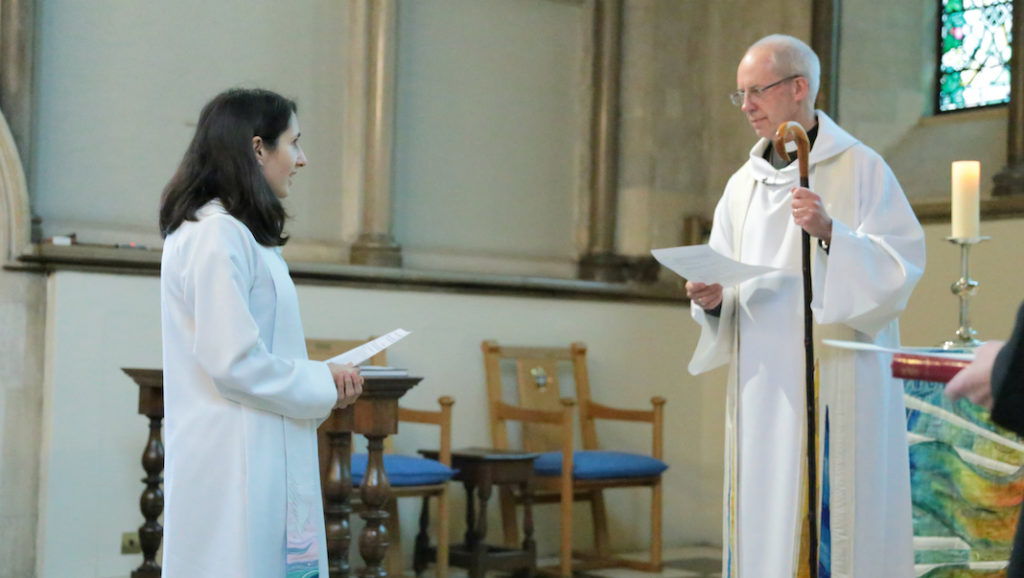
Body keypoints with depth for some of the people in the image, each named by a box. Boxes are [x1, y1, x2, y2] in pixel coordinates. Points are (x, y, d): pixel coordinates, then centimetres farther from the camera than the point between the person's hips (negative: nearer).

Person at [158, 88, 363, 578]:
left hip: (262, 460, 10)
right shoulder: (217, 235, -15)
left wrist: (321, 374, 7)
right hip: (235, 468, -10)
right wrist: (323, 385, -7)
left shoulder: (238, 233, 17)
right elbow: (233, 363, -20)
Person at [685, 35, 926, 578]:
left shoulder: (860, 169, -1)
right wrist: (712, 301, -7)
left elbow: (903, 263, -9)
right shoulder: (742, 185, 15)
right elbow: (723, 285, 16)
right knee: (761, 525, 4)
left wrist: (831, 233, -23)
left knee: (828, 517, -7)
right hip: (761, 386, 5)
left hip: (835, 385, -5)